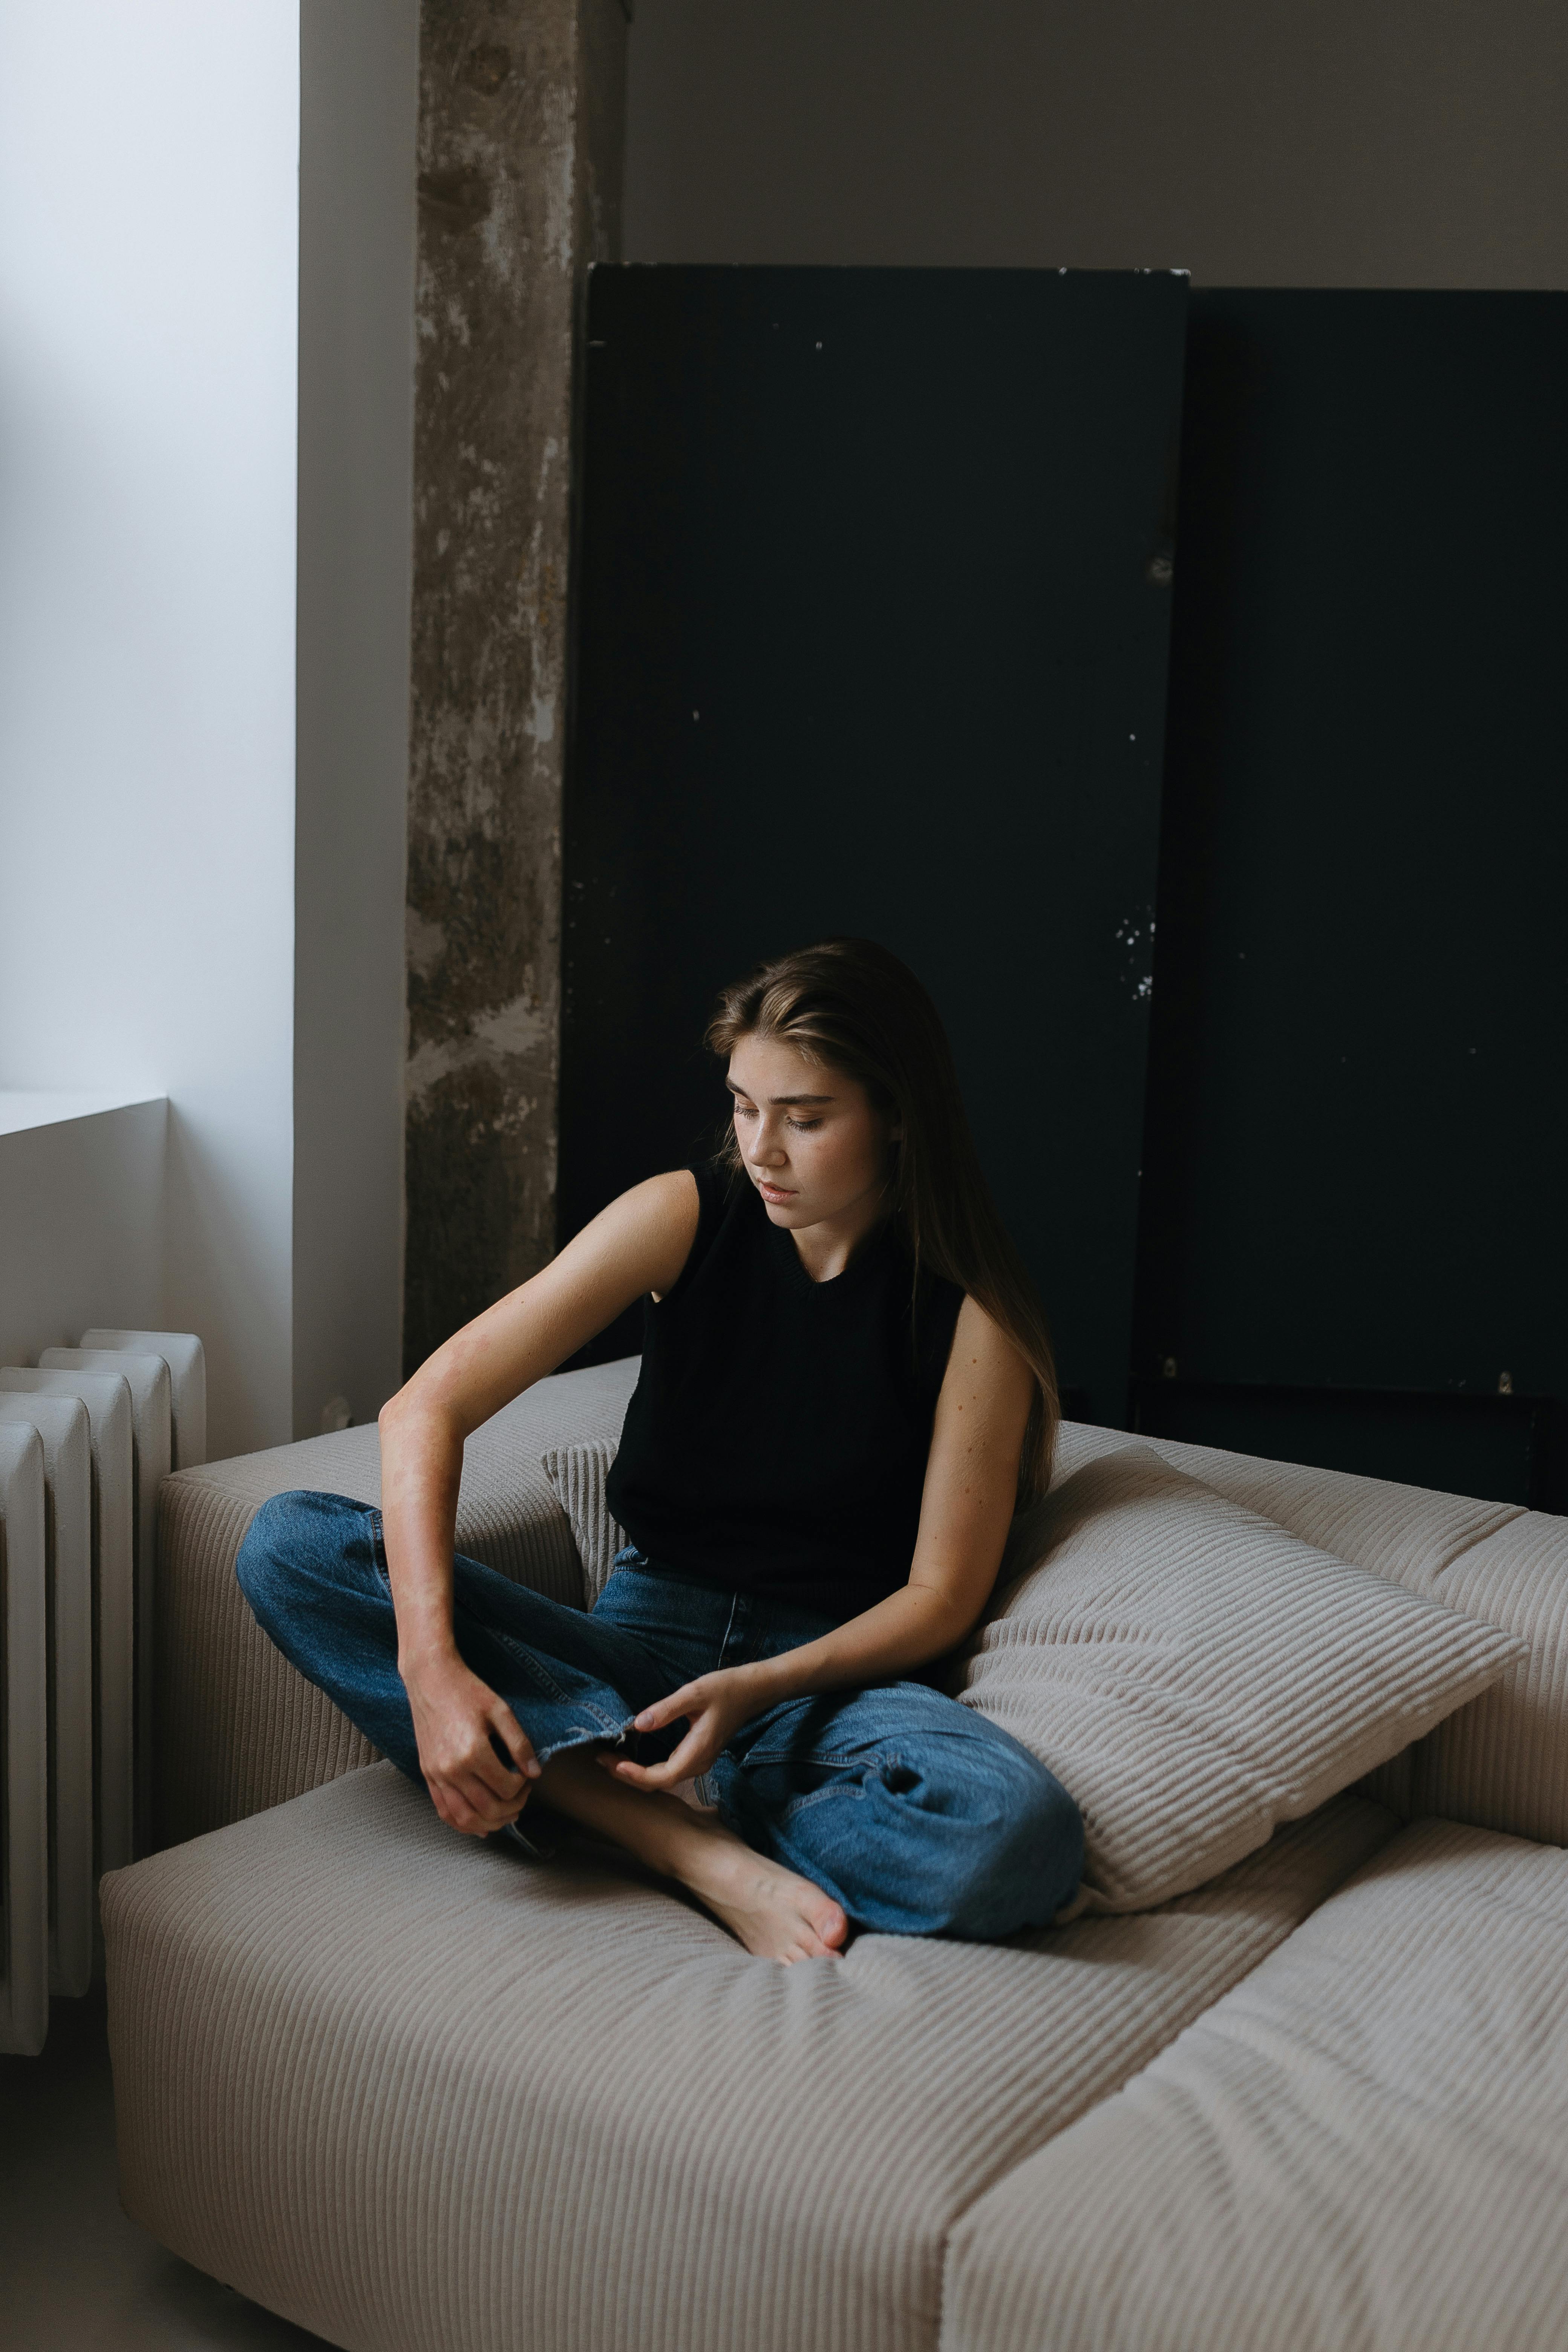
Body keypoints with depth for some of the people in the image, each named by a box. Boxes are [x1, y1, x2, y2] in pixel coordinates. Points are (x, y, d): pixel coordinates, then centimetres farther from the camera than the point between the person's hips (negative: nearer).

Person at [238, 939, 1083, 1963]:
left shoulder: (972, 1311, -7)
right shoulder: (687, 1217, -4)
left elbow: (940, 1597, -5)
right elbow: (427, 1408, -11)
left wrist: (759, 1688, -22)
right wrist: (432, 1665, -25)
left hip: (835, 1676, -2)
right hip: (642, 1640, 3)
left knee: (1018, 1837, -37)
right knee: (290, 1544, -19)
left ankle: (587, 1786, -17)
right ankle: (708, 1849, -25)